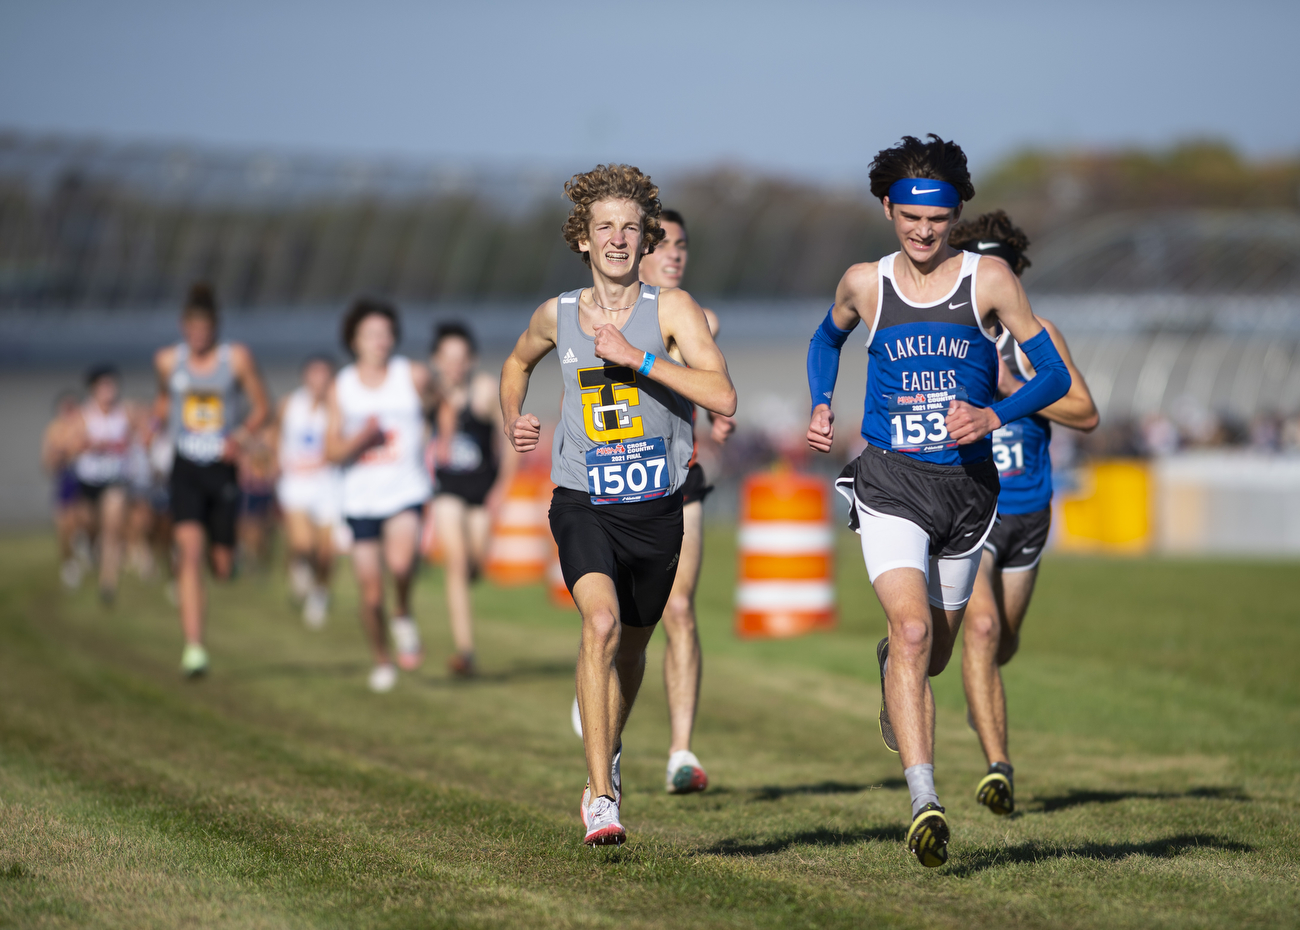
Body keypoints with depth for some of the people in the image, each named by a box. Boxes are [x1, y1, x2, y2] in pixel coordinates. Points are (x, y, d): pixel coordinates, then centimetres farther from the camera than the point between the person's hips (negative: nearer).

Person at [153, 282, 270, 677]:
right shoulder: (167, 360, 3)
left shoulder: (237, 358, -3)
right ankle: (194, 649, -19)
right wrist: (155, 420, 2)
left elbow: (261, 407, 3)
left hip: (222, 469, 0)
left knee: (223, 566, 4)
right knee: (189, 552, -17)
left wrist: (241, 436, -14)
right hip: (185, 469, 0)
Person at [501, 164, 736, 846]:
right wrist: (513, 418, 7)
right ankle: (602, 798, -26)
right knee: (601, 623, -26)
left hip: (656, 509, 1)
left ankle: (608, 751, 50)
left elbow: (723, 397, -21)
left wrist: (637, 356, -25)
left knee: (631, 646, 18)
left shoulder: (669, 308, -7)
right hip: (584, 503, -1)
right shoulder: (557, 316, 1)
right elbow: (518, 362, 26)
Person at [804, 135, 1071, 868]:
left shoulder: (989, 280, -2)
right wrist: (821, 407, 11)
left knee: (934, 652, 15)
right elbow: (828, 338, 26)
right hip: (891, 480, -1)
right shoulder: (864, 284, 3)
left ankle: (891, 665, 54)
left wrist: (994, 416, -17)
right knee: (913, 628, -22)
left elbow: (1054, 375, -1)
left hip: (967, 484, 1)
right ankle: (925, 801, -25)